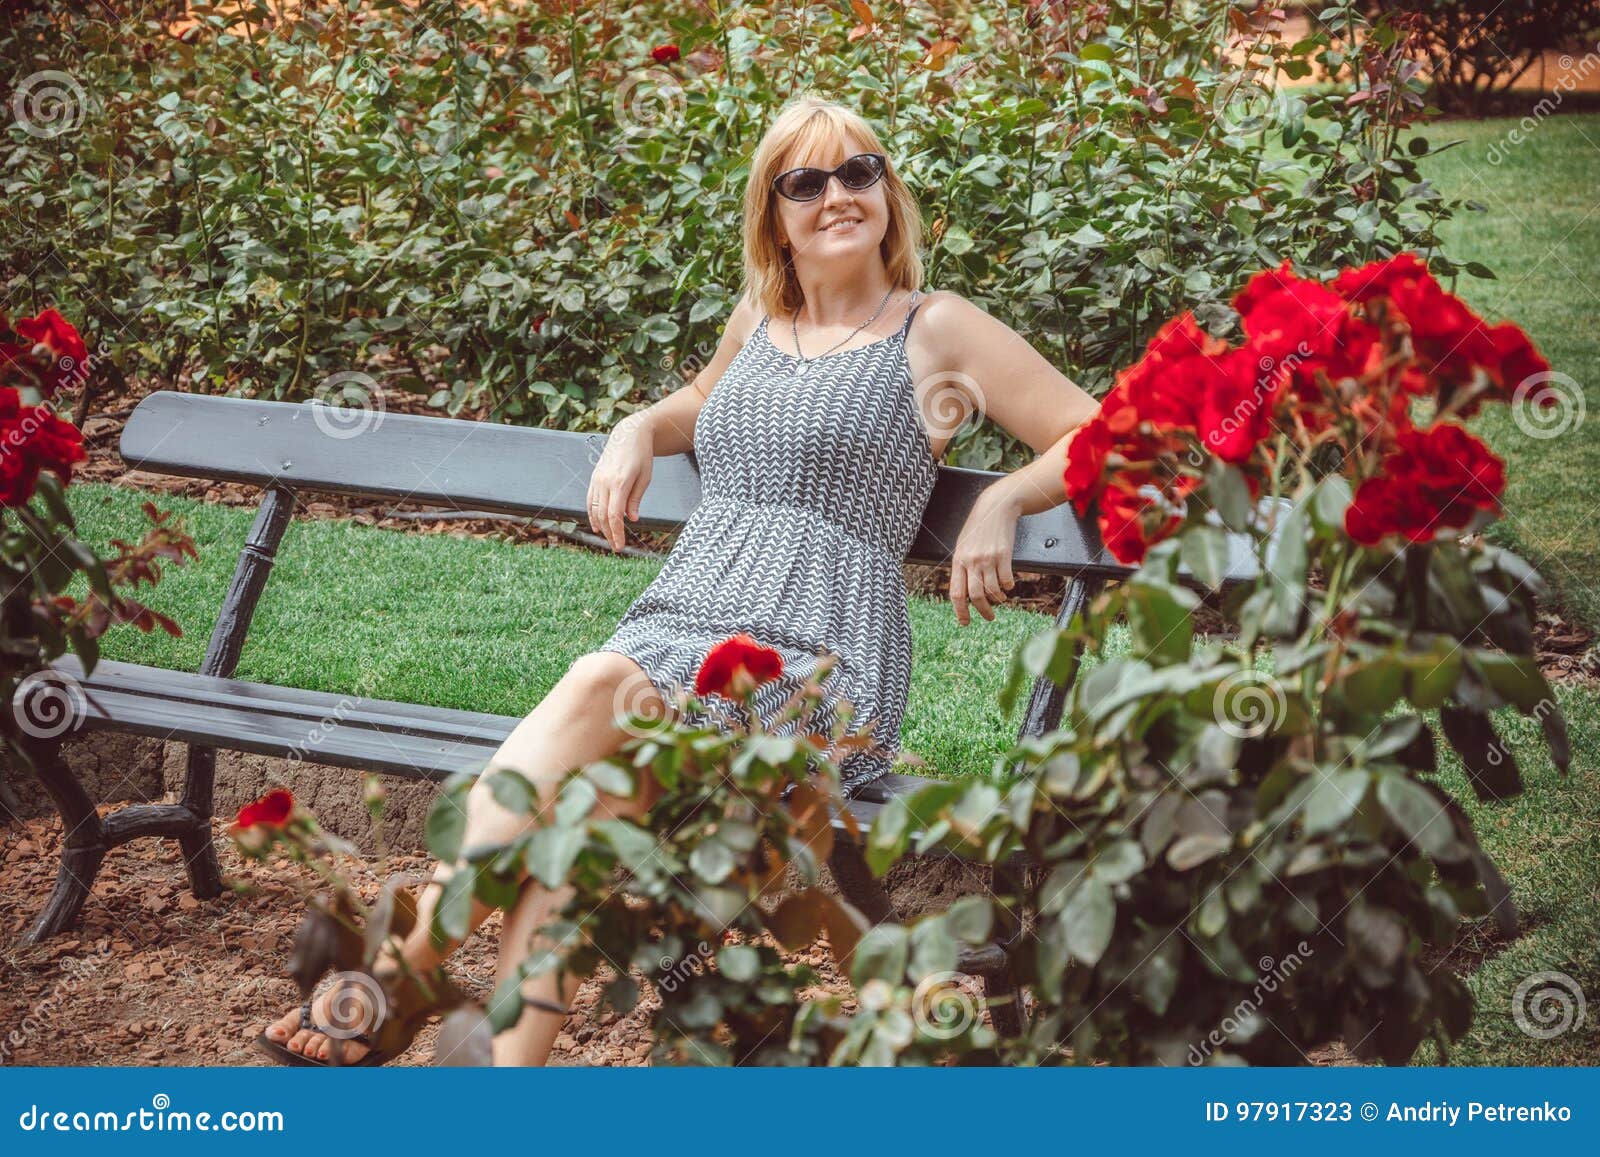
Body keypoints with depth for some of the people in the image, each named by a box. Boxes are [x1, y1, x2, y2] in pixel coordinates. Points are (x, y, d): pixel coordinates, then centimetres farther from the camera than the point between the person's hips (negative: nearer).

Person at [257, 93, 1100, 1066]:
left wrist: (1000, 504, -9)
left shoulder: (936, 330, 8)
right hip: (674, 626, 5)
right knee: (586, 783, -33)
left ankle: (391, 984, -33)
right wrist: (638, 433, 23)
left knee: (604, 691, -34)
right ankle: (509, 1061, -37)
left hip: (818, 664, -4)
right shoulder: (759, 320, 23)